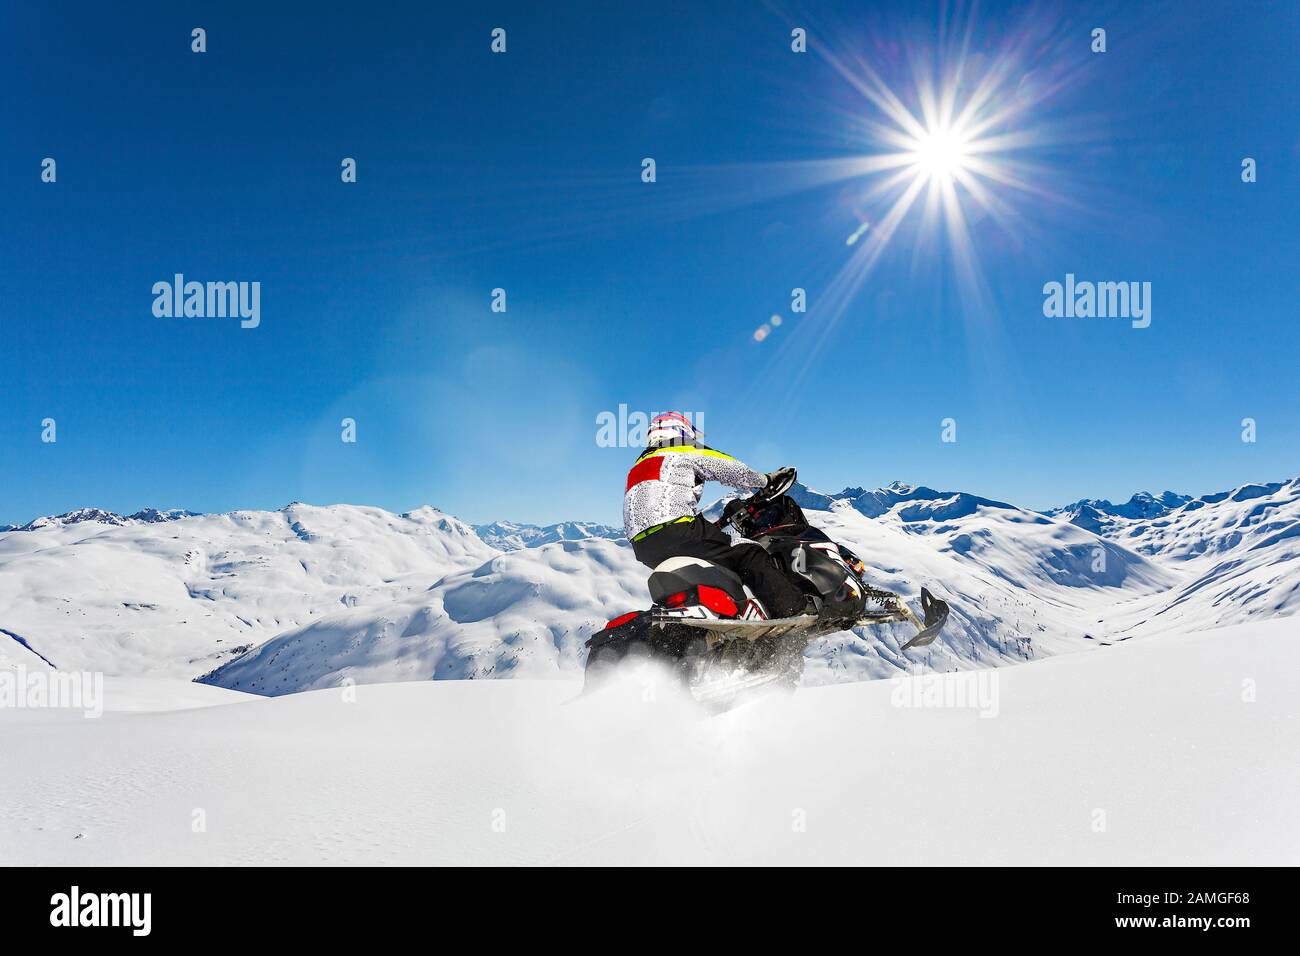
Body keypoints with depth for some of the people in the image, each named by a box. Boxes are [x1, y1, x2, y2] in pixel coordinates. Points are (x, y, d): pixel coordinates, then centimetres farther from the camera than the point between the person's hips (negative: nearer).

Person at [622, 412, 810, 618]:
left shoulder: (638, 465, 31)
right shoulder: (687, 452, 10)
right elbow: (732, 470, 7)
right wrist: (766, 479, 25)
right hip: (674, 531, -8)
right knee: (749, 554, -6)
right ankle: (797, 609, -15)